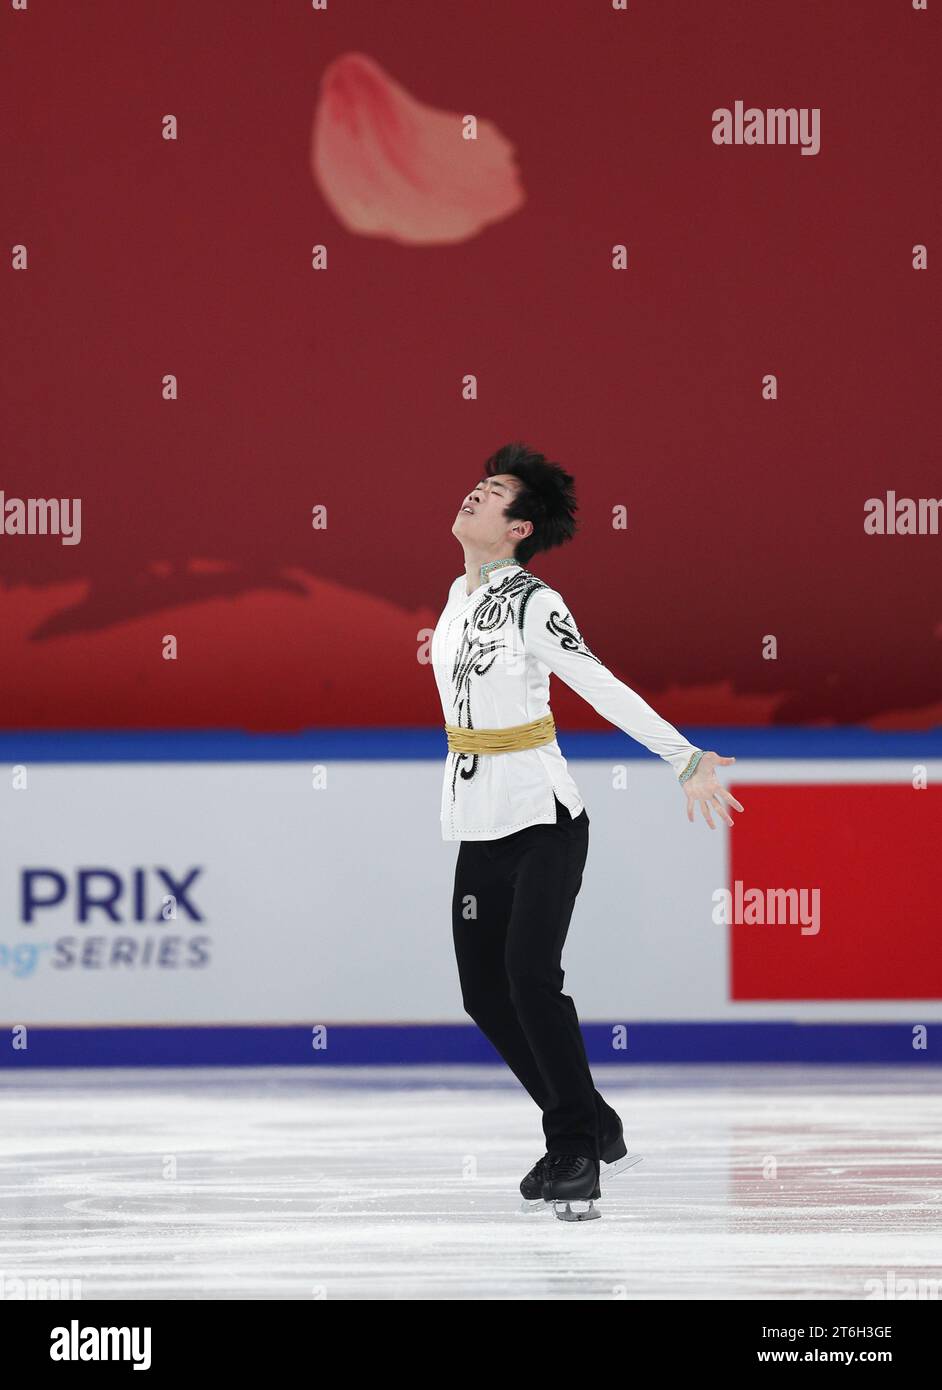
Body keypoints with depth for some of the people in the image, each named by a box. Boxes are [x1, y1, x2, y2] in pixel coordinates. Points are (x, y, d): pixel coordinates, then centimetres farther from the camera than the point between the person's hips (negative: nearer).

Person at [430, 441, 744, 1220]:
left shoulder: (532, 603, -14)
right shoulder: (460, 594, 8)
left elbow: (607, 691, -18)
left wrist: (686, 759, -23)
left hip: (543, 821, -8)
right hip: (479, 827, 8)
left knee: (530, 975, -20)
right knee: (485, 994, 6)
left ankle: (576, 1153, -11)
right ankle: (590, 1126, 20)